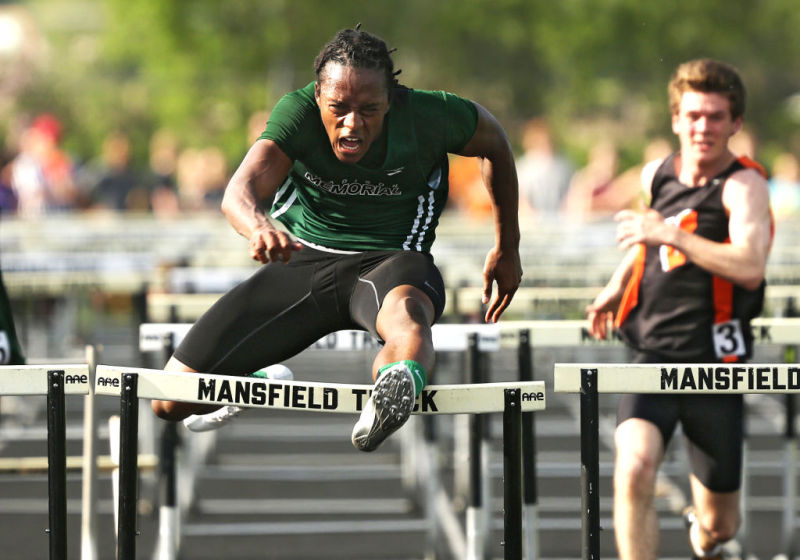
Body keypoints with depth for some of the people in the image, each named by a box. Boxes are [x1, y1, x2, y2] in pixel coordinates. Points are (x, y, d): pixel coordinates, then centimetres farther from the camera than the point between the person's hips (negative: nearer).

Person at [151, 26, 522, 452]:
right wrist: (259, 226, -61)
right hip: (303, 258, 2)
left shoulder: (426, 116, -17)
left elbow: (493, 141, 6)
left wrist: (507, 249, 11)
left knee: (407, 315, -44)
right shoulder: (298, 112, -20)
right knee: (171, 401, -1)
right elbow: (240, 191, -35)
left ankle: (398, 384, -78)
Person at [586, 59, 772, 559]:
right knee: (634, 470, -26)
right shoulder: (658, 175, 6)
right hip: (653, 356, 3)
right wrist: (619, 284, 24)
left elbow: (750, 268, -30)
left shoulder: (743, 185, -12)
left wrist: (668, 234, -29)